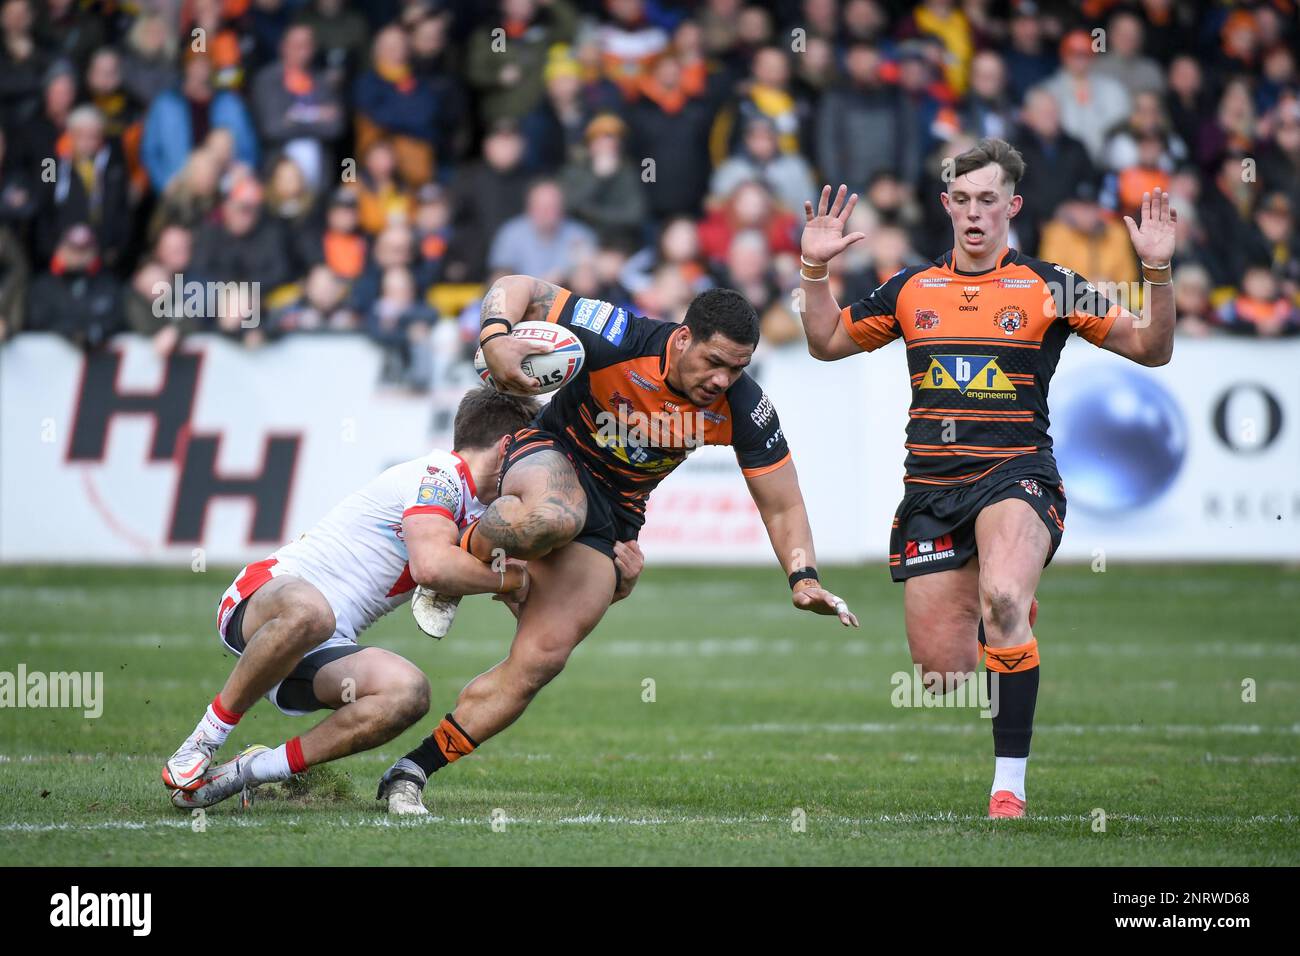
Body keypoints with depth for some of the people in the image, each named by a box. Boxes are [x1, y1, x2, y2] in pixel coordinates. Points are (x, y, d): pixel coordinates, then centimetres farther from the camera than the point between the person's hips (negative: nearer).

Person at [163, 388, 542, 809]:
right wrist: (505, 578, -10)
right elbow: (431, 565, -24)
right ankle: (204, 739, -25)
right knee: (308, 611, -45)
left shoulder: (474, 512, 22)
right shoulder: (440, 474, -8)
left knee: (408, 691, -23)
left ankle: (251, 770, -16)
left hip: (322, 649, 8)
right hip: (268, 592, -8)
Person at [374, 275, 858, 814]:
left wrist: (804, 579, -22)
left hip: (613, 519, 3)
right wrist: (495, 337, -39)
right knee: (555, 516, -44)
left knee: (539, 661, -12)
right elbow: (518, 288, -19)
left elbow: (782, 508, -6)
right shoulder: (619, 341, -25)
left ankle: (411, 774, -2)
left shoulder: (742, 409, -15)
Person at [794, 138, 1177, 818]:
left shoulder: (1049, 287, 2)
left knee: (1002, 598, -36)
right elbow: (827, 342, 23)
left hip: (1015, 475, -4)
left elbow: (1151, 348, 2)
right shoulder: (910, 289, 12)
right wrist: (815, 269, 8)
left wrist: (1157, 271, -14)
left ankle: (1010, 782, -30)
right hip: (930, 488, 4)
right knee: (940, 676, 0)